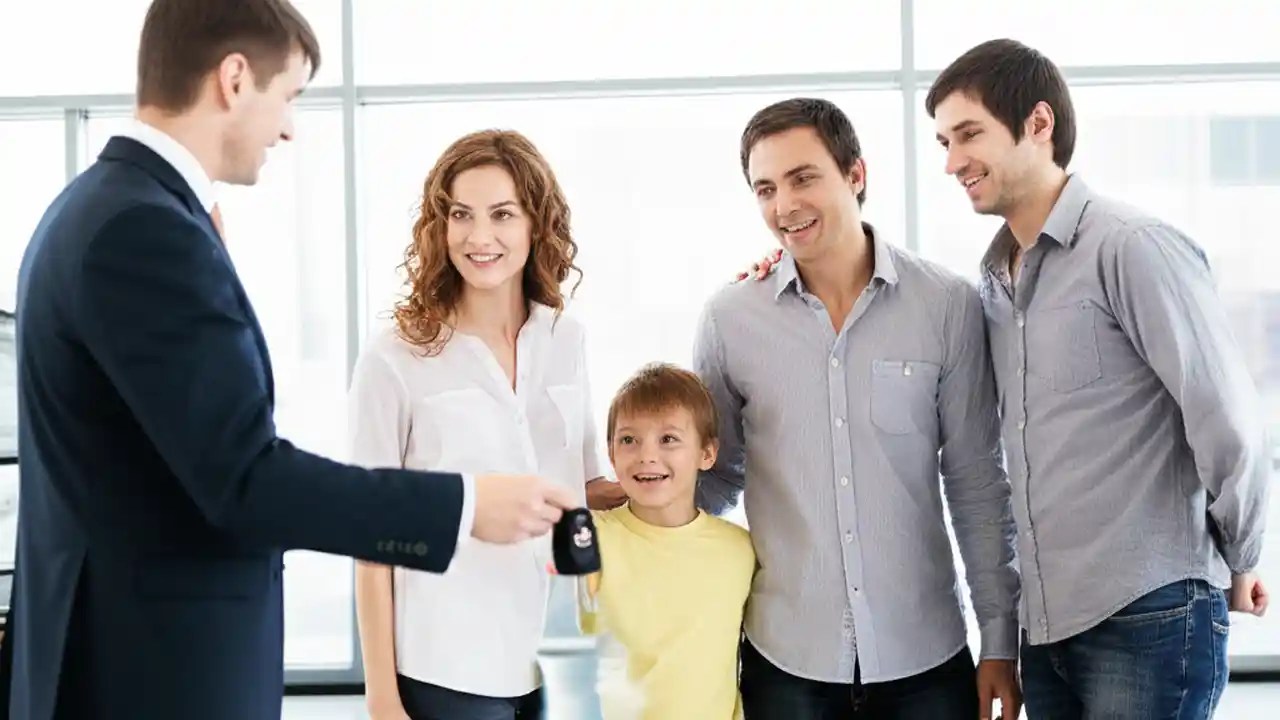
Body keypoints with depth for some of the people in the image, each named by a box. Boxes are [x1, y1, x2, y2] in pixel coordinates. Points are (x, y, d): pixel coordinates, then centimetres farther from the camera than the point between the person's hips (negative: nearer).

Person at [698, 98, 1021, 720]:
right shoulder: (730, 318, 0)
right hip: (785, 664, 1)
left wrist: (1000, 640, 2)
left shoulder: (948, 306, -3)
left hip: (927, 662, 0)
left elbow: (978, 485, 2)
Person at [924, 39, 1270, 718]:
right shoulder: (995, 280, 12)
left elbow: (1228, 423, -12)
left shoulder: (1133, 248, -11)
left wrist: (1238, 564, -1)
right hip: (1044, 622, 7)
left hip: (1148, 617, -7)